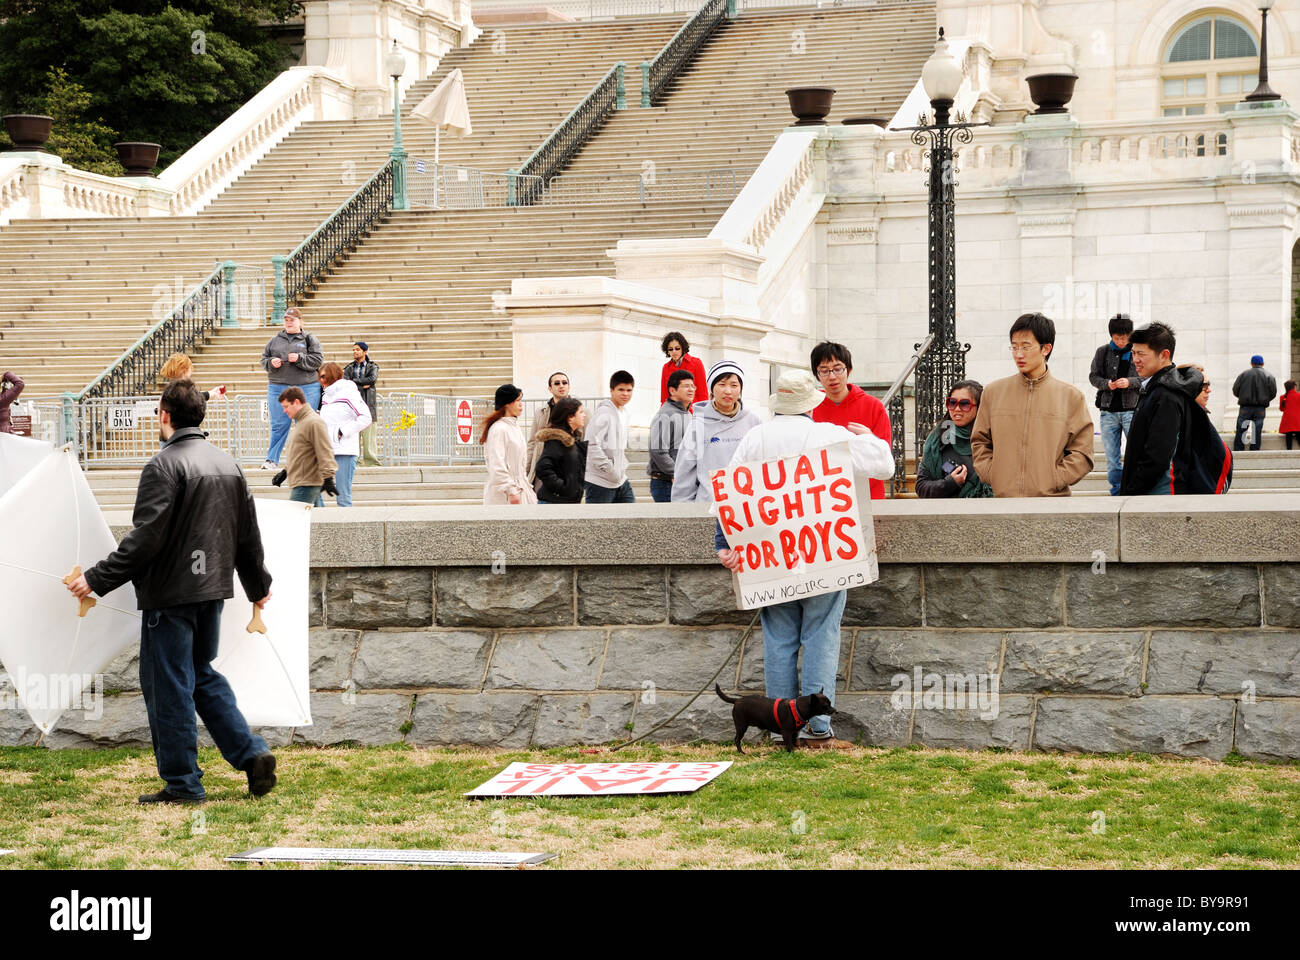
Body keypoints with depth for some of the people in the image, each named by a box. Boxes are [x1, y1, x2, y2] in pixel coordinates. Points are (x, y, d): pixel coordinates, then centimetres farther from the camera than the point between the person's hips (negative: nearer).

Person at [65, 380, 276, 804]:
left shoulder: (165, 465, -14)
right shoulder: (227, 462, 10)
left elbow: (144, 539, -20)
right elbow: (248, 534, 17)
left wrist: (97, 579, -14)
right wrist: (258, 585, 30)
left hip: (171, 594, -8)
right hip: (212, 588, 8)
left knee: (168, 685, 1)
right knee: (203, 676, 20)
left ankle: (182, 783, 6)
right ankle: (252, 754, 9)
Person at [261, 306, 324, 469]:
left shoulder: (310, 339, 8)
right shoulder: (275, 340, 15)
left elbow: (317, 360, -2)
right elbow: (264, 359, 15)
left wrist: (299, 358, -14)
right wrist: (271, 363, -6)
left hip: (306, 388, -2)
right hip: (278, 387, 2)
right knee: (279, 425, -1)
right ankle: (271, 459, -1)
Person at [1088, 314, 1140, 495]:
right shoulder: (1103, 352, 4)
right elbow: (1093, 376, 7)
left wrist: (1130, 382, -17)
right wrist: (1106, 384, -12)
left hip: (1132, 409, -3)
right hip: (1108, 410, 3)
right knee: (1111, 456, 8)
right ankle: (1117, 492, 17)